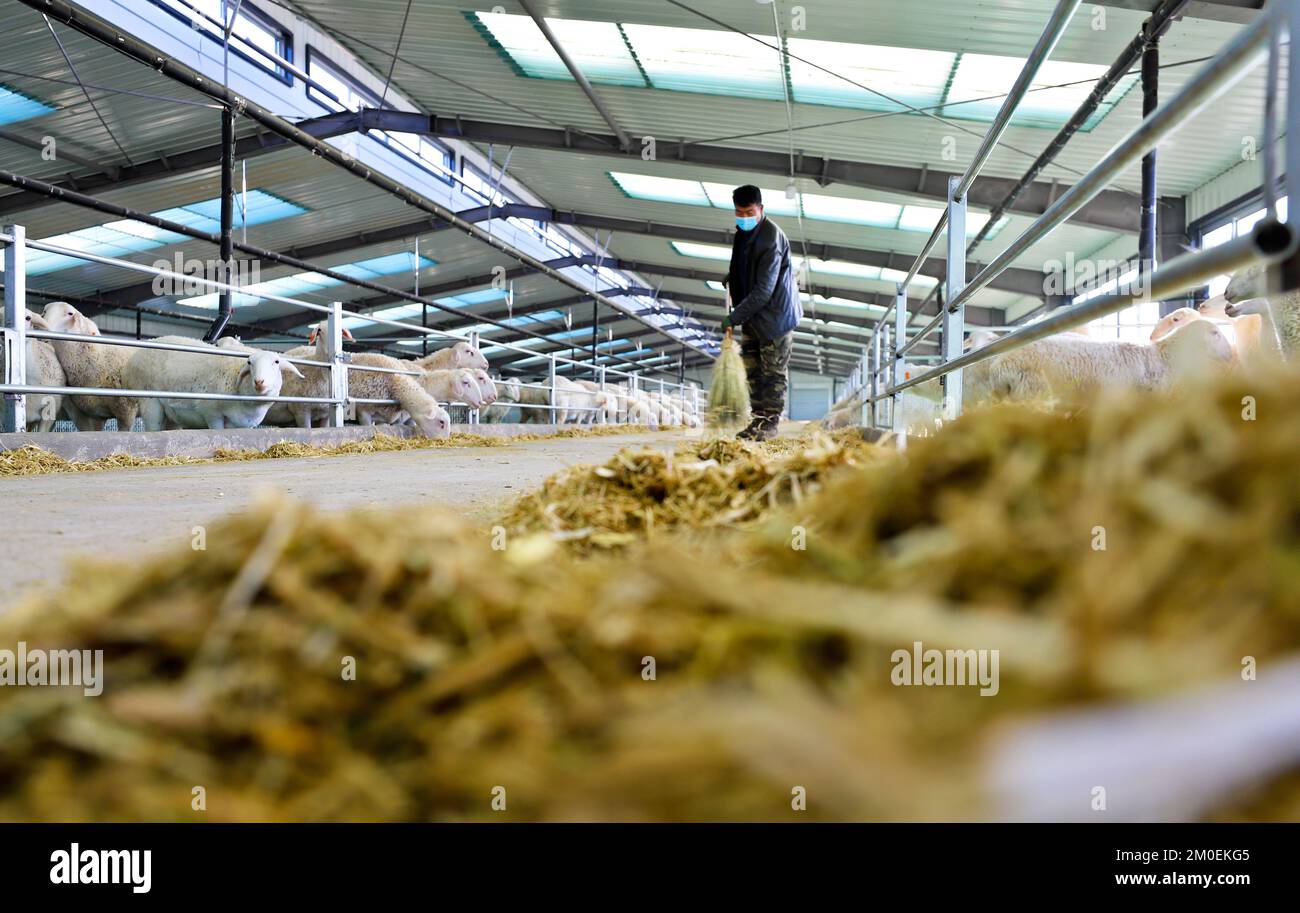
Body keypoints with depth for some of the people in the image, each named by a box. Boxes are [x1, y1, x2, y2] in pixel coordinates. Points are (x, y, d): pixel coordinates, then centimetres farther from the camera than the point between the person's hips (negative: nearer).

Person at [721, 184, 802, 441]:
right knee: (752, 369, 11)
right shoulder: (743, 232, 4)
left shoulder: (771, 239, -24)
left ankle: (769, 422, 3)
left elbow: (764, 290, -27)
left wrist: (734, 318, -26)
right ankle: (759, 419, 18)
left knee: (774, 371, -2)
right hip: (753, 313, 9)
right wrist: (733, 276, 9)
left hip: (775, 312, -9)